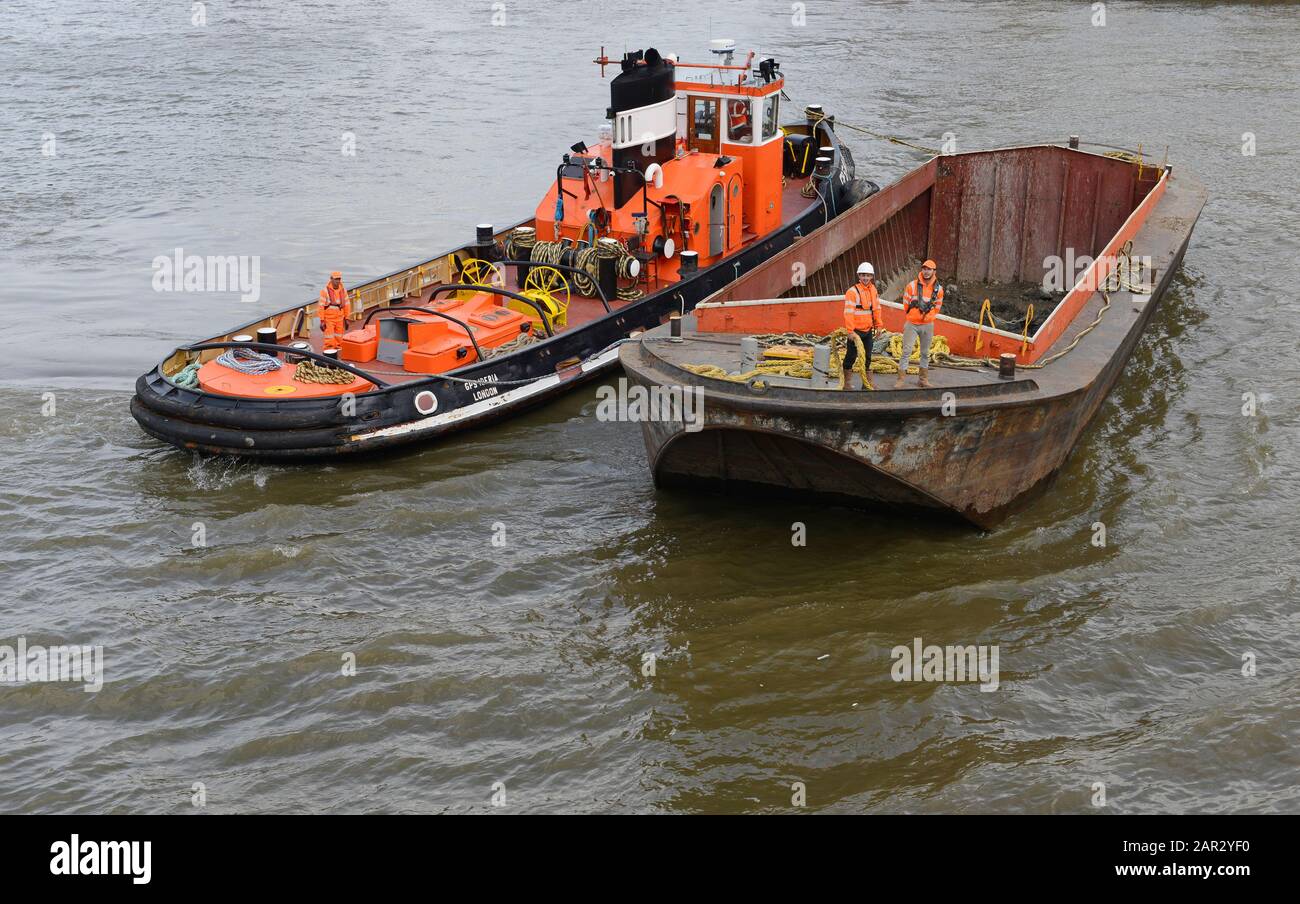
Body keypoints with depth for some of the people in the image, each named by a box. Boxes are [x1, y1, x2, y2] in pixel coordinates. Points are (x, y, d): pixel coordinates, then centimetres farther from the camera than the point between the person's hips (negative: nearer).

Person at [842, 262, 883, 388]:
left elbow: (876, 309, 14)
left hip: (868, 330, 6)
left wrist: (879, 325, 12)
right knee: (851, 356, 1)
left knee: (867, 357, 12)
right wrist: (850, 330, -22)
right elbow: (848, 312, -19)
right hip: (856, 330, -6)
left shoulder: (873, 290, 8)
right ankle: (846, 382, 10)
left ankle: (867, 382, 20)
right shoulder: (852, 291, -15)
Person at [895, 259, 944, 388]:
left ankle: (924, 378, 22)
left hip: (928, 325, 3)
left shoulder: (938, 289, -1)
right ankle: (901, 379, -3)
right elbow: (905, 303, 3)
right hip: (912, 324, -2)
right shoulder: (912, 286, -8)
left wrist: (929, 317, 14)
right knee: (906, 351, -6)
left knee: (925, 353, 12)